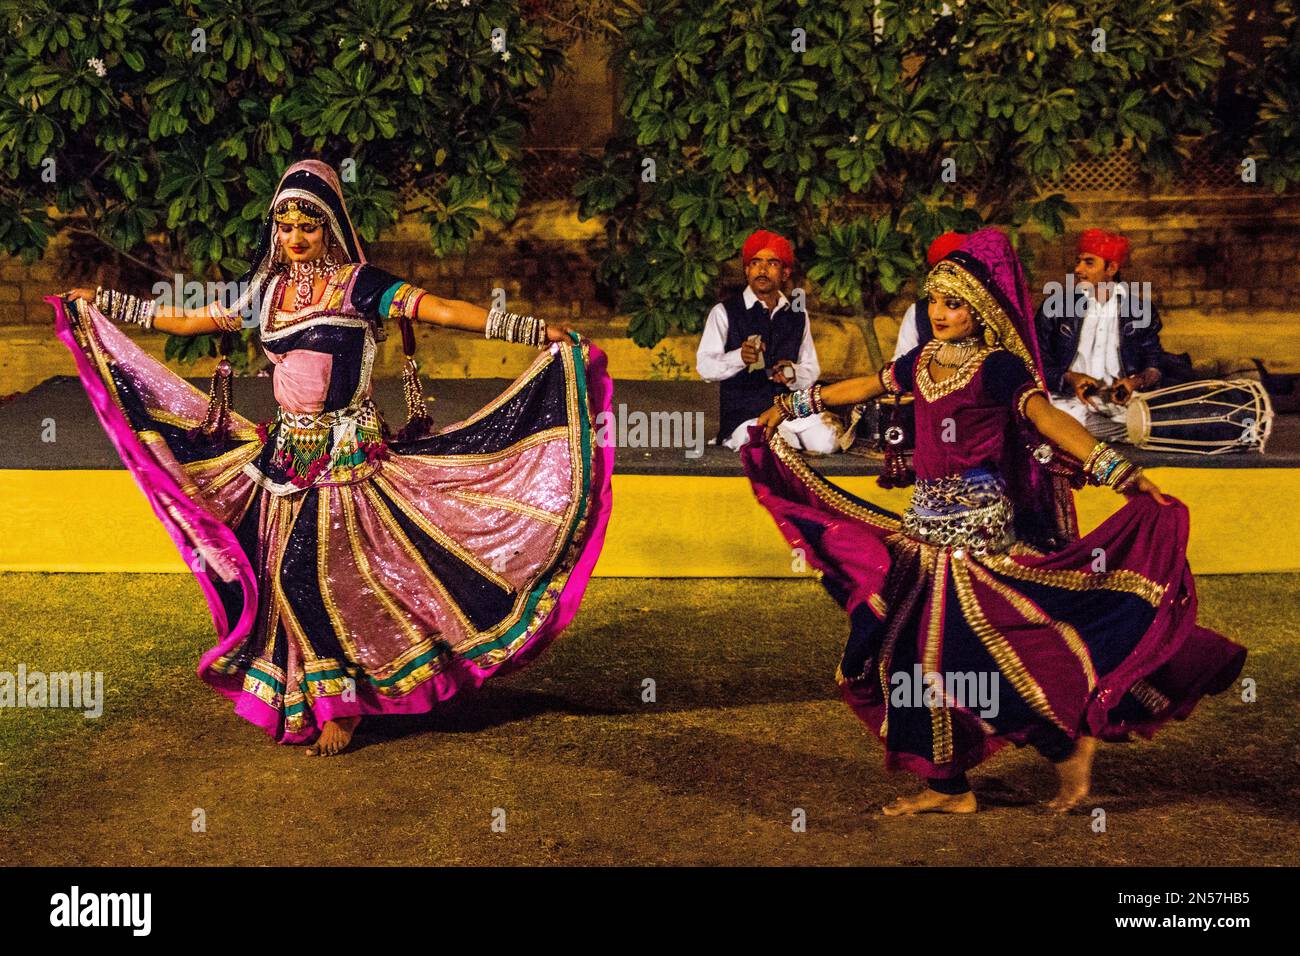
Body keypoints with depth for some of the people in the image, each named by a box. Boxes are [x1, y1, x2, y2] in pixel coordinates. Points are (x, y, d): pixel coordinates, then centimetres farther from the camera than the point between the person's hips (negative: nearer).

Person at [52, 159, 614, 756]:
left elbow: (442, 311, -15)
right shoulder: (265, 289, 9)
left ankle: (333, 706, 3)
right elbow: (189, 321, 19)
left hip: (347, 454, -5)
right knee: (285, 578, 5)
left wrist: (538, 332, -25)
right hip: (287, 454, 5)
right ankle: (293, 705, 18)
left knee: (324, 575, -10)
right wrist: (100, 304, 23)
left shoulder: (359, 285, -6)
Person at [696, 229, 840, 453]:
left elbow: (812, 368, 17)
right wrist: (739, 357, -28)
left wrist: (794, 374, -7)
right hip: (744, 415, -4)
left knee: (825, 441, -22)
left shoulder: (798, 315, 15)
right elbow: (704, 367, -8)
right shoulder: (725, 312, 0)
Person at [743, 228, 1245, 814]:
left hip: (980, 525, -7)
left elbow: (1048, 419, -22)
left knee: (974, 650, -11)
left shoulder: (997, 367, -11)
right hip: (929, 523, 7)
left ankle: (1070, 744, 7)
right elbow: (862, 388, 24)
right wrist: (790, 407, 34)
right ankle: (947, 787, 18)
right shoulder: (922, 362, 9)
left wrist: (1122, 473, -35)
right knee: (919, 650, 8)